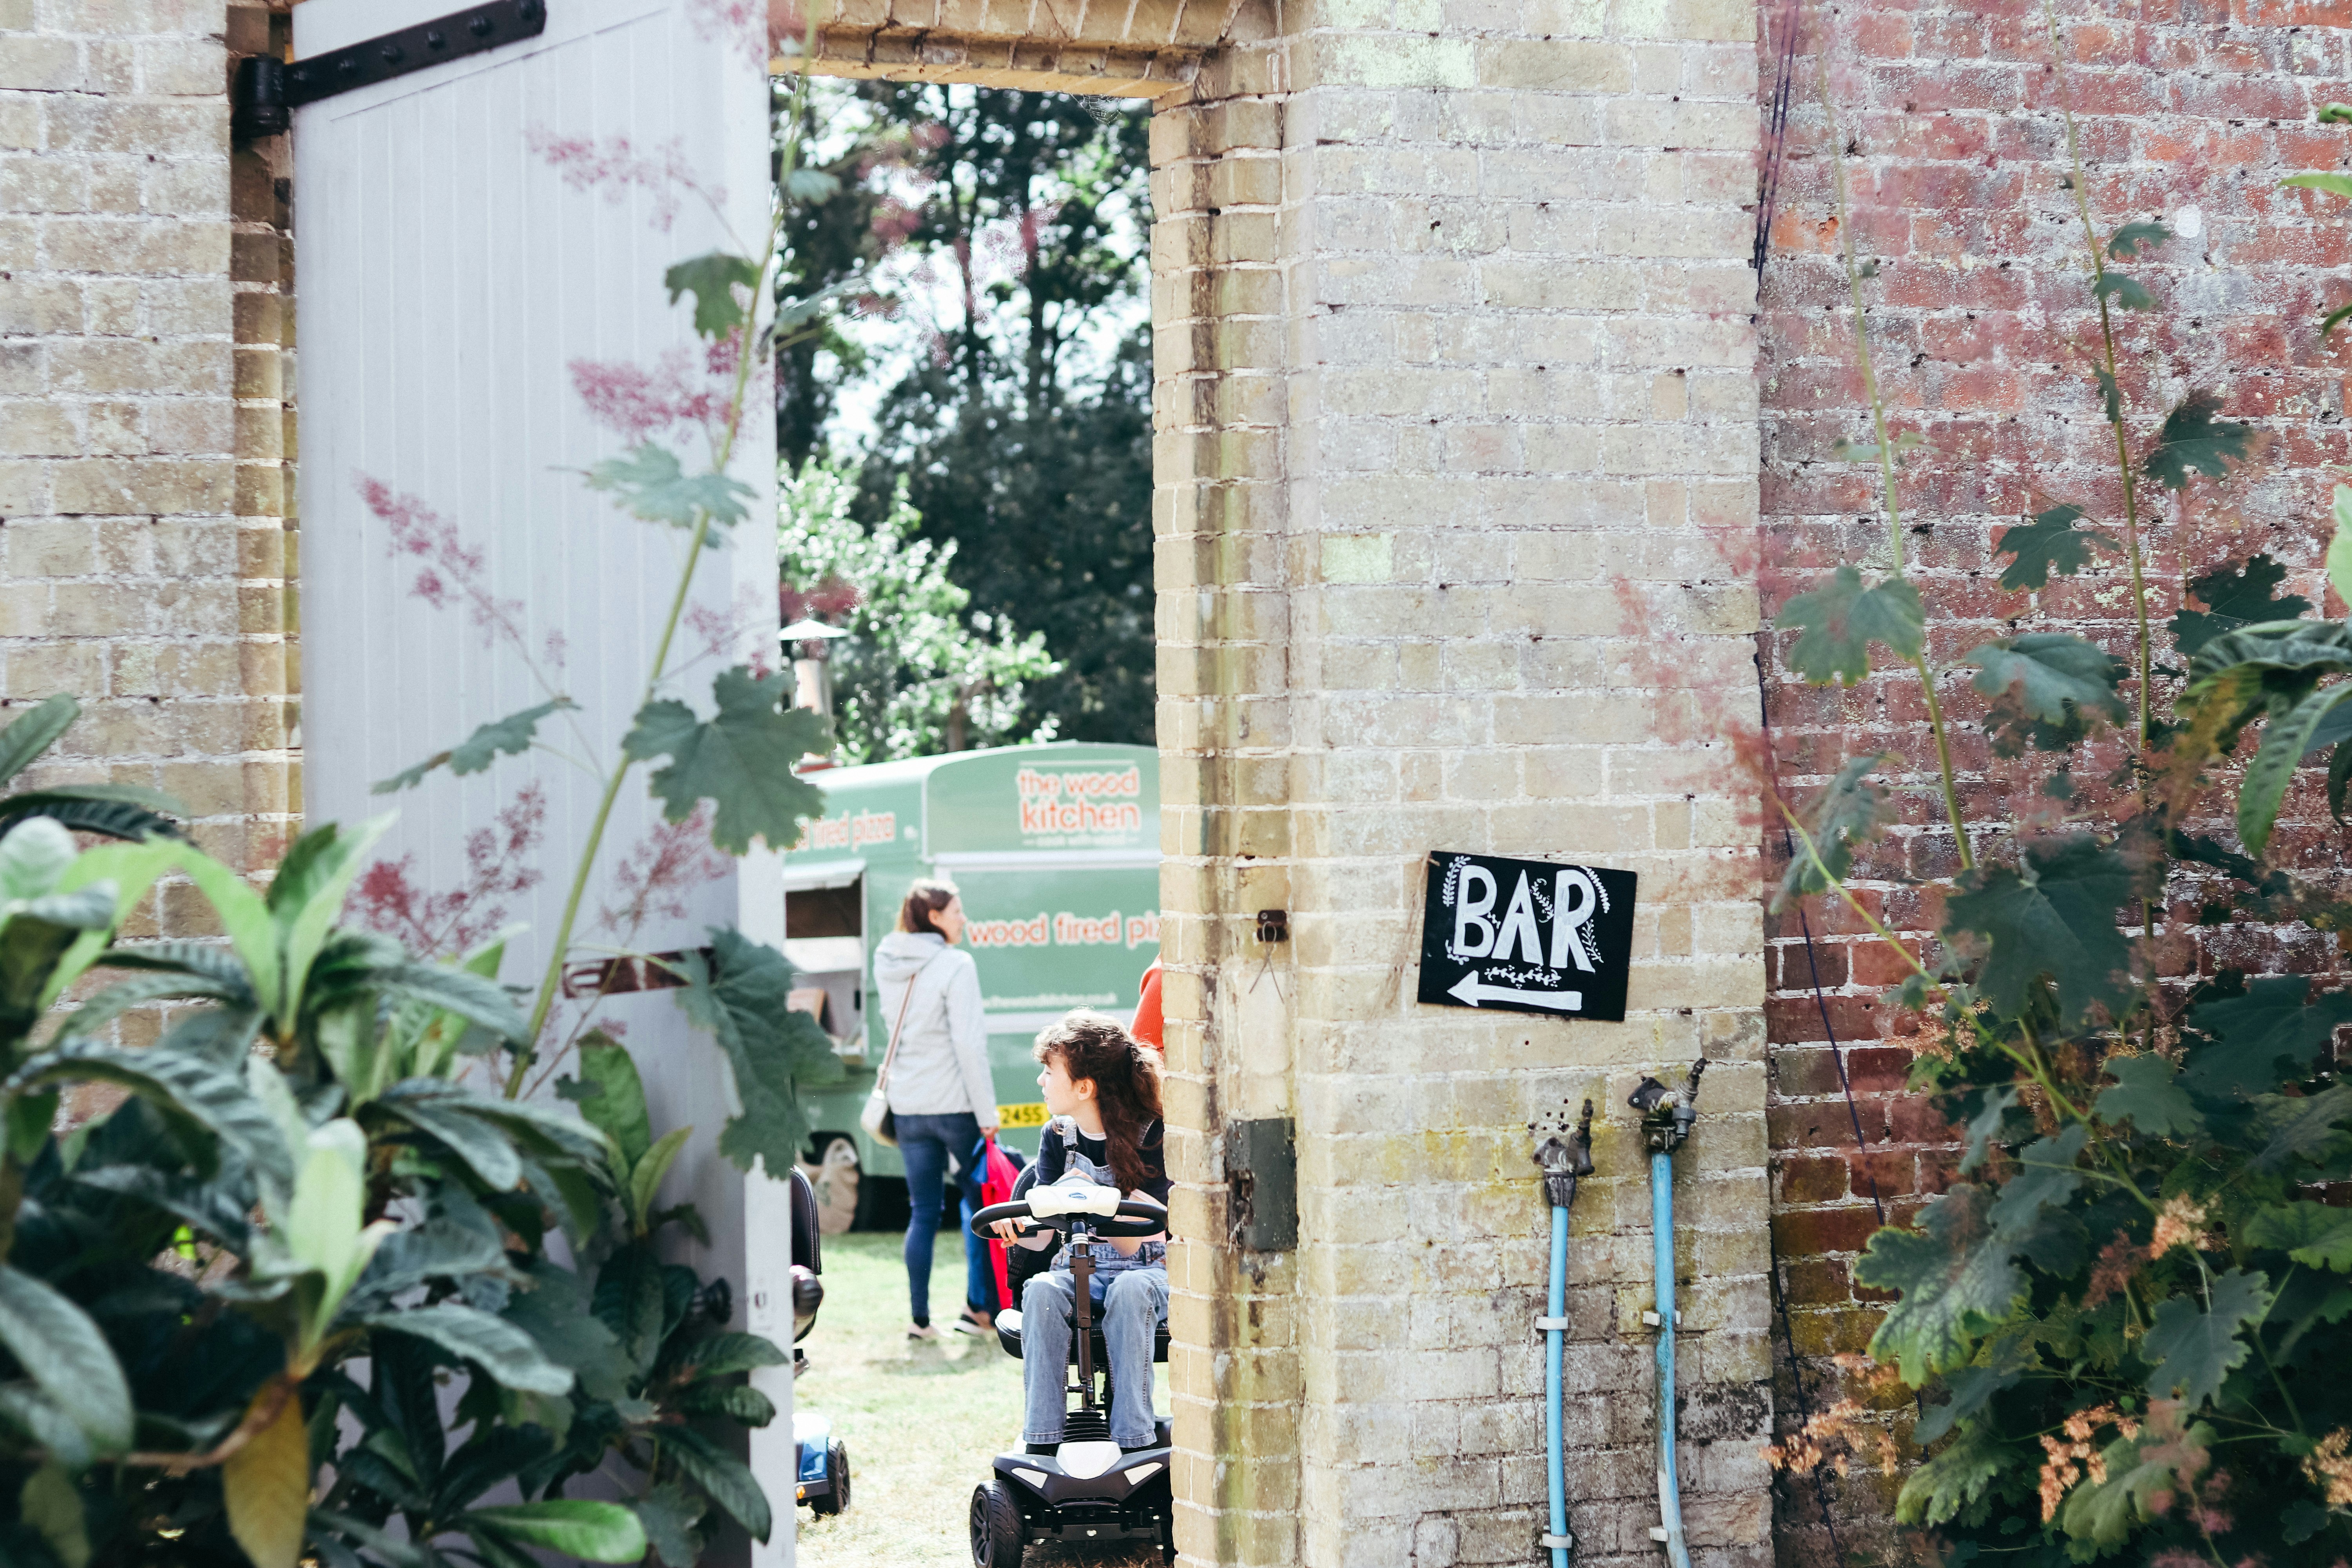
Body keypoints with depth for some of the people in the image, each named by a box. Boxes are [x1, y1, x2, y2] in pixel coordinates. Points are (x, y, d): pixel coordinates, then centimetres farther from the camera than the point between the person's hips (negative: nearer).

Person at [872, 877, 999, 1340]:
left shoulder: (886, 965, 7)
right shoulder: (955, 966, -13)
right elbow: (969, 1045, -16)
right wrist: (987, 1114, -13)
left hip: (907, 1106, 6)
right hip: (955, 1103, -6)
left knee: (922, 1212, 10)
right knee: (979, 1200, 9)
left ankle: (920, 1318, 9)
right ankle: (980, 1307, 7)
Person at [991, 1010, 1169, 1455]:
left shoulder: (1152, 1136, -9)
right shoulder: (1058, 1137, 5)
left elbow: (1133, 1241, -16)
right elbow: (1040, 1235, -2)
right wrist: (1015, 1225, -26)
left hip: (1147, 1271, -3)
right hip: (1079, 1269, 3)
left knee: (1129, 1291, -40)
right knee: (1040, 1290, -32)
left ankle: (1132, 1439, -36)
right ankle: (1042, 1439, -33)